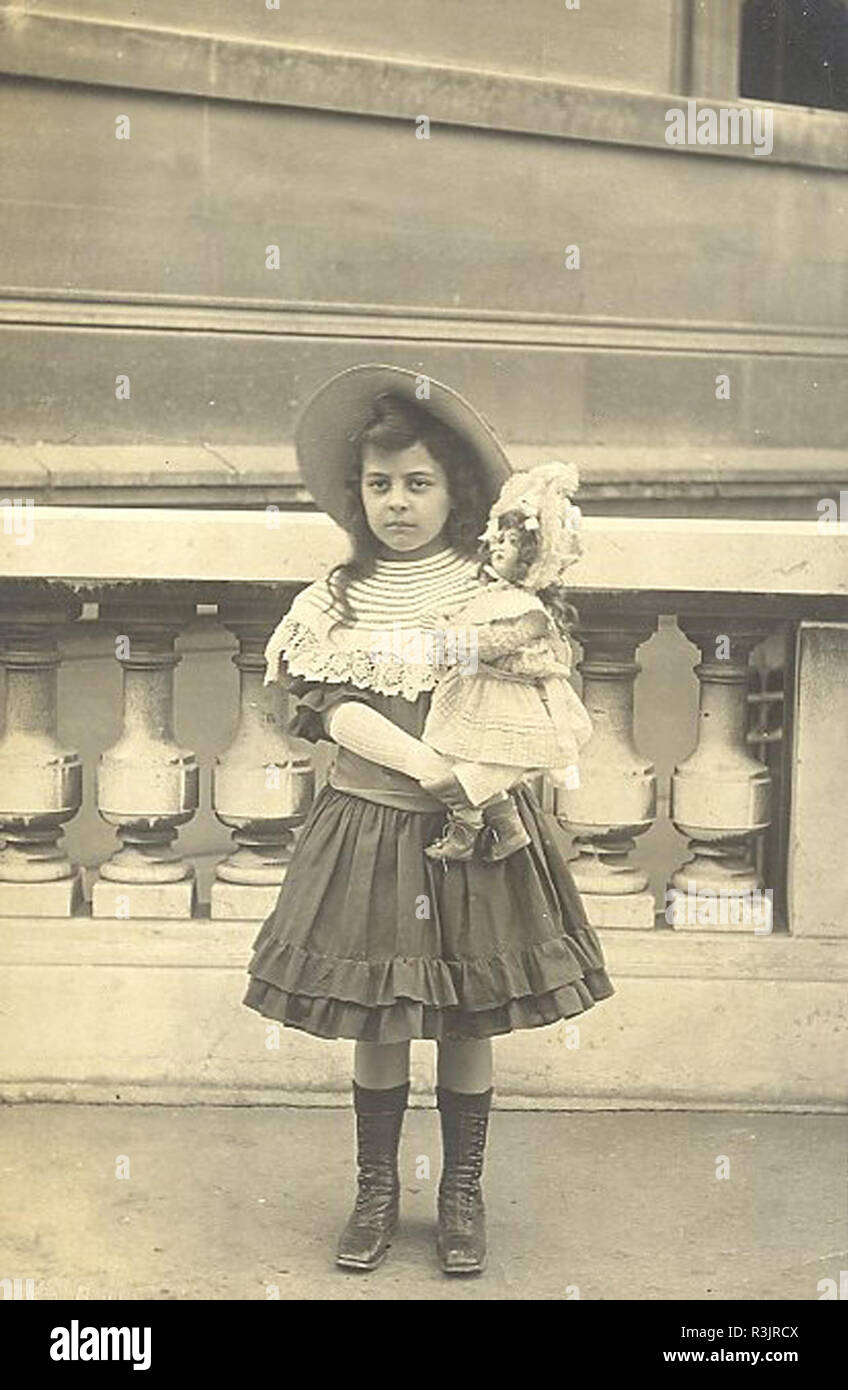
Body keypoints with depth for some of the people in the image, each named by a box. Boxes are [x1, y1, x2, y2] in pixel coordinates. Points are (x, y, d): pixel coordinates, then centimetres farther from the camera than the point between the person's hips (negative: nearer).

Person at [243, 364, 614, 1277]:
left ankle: (462, 1193, 23)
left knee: (470, 1023, 7)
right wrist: (429, 766, -22)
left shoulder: (493, 593, 0)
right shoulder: (338, 600, 2)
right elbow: (337, 712, -9)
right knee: (376, 1023, 8)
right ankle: (376, 1189, 25)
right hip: (370, 826, 1)